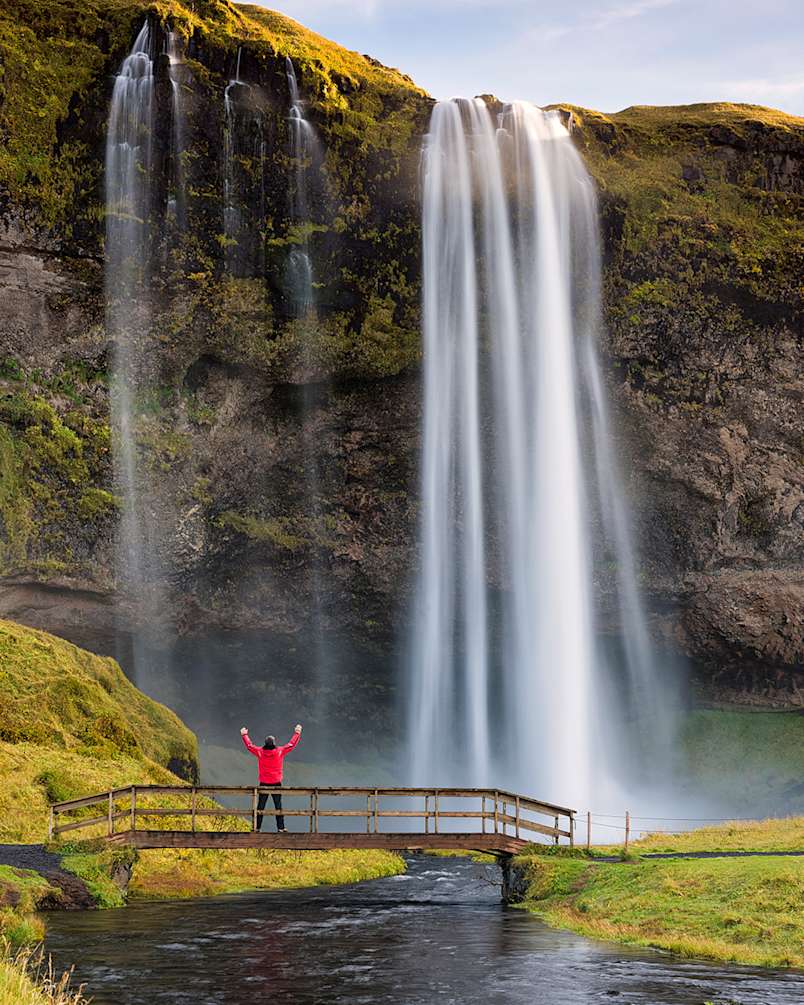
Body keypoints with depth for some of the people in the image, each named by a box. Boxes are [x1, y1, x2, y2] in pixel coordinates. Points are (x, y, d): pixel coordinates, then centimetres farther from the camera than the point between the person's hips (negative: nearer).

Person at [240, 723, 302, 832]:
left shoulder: (260, 752, -5)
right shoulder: (280, 752, -8)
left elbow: (249, 746, 9)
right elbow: (292, 744, 3)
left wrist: (244, 735, 24)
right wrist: (297, 733, 17)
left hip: (263, 784, 1)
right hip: (276, 784, -1)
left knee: (260, 806, 8)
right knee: (278, 806, 5)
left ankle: (257, 827, 6)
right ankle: (280, 828, 2)